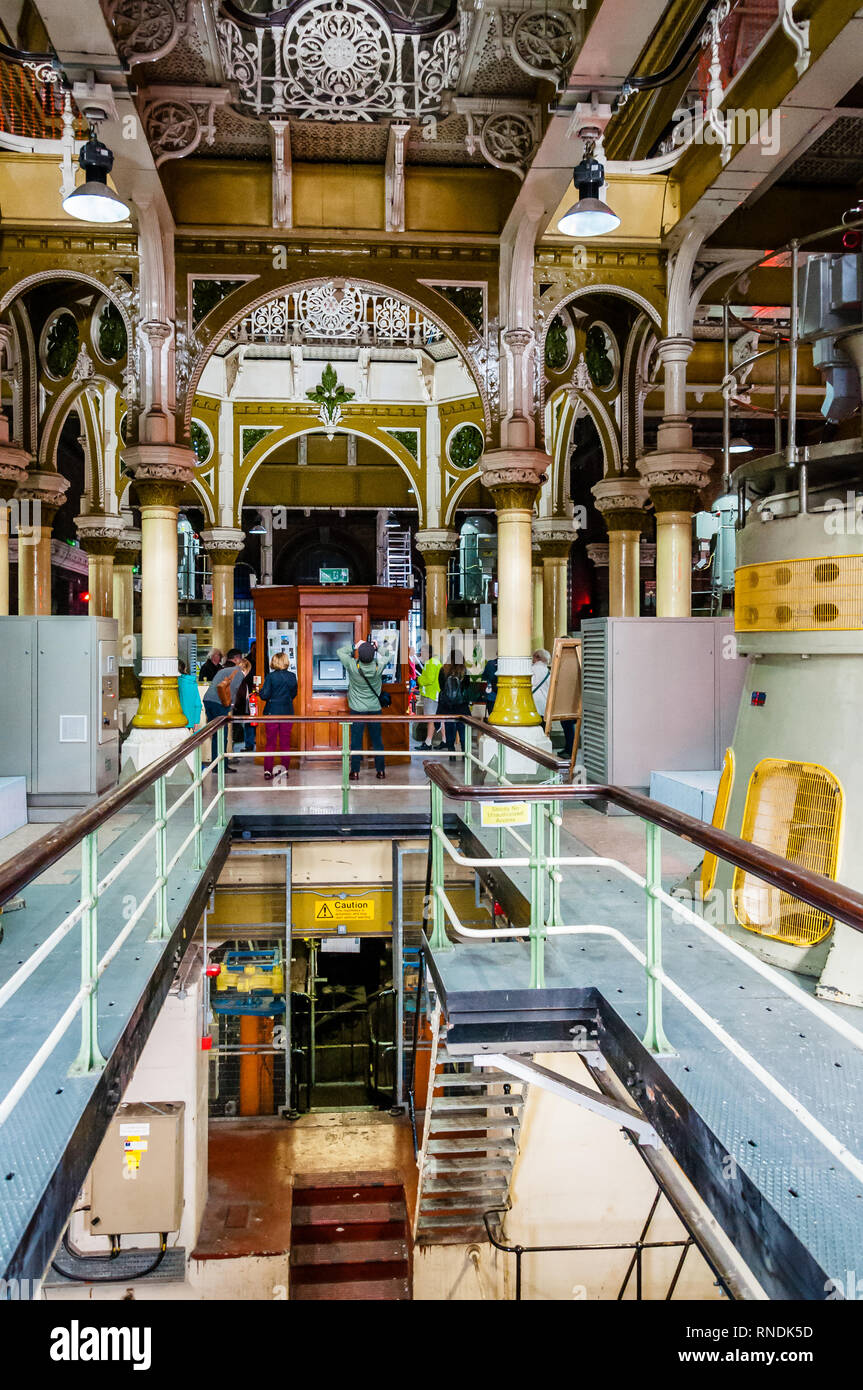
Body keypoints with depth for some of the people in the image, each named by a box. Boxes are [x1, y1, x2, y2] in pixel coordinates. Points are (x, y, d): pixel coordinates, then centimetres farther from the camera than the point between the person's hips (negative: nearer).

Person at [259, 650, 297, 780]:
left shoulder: (271, 676, -11)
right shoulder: (292, 676, -2)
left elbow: (264, 695, -13)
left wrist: (260, 691, 8)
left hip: (272, 712, -2)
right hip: (287, 712, 2)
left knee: (270, 743, 5)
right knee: (285, 743, 10)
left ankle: (268, 771, 2)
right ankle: (285, 770, 12)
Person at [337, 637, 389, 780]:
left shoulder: (353, 666, -18)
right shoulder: (378, 667, -13)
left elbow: (340, 652, -3)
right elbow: (385, 657, 10)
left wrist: (354, 646, 3)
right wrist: (376, 648, 8)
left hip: (357, 710, -2)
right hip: (375, 709, 2)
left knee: (356, 741, 5)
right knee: (377, 741, 10)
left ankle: (355, 772, 6)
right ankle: (381, 771, 14)